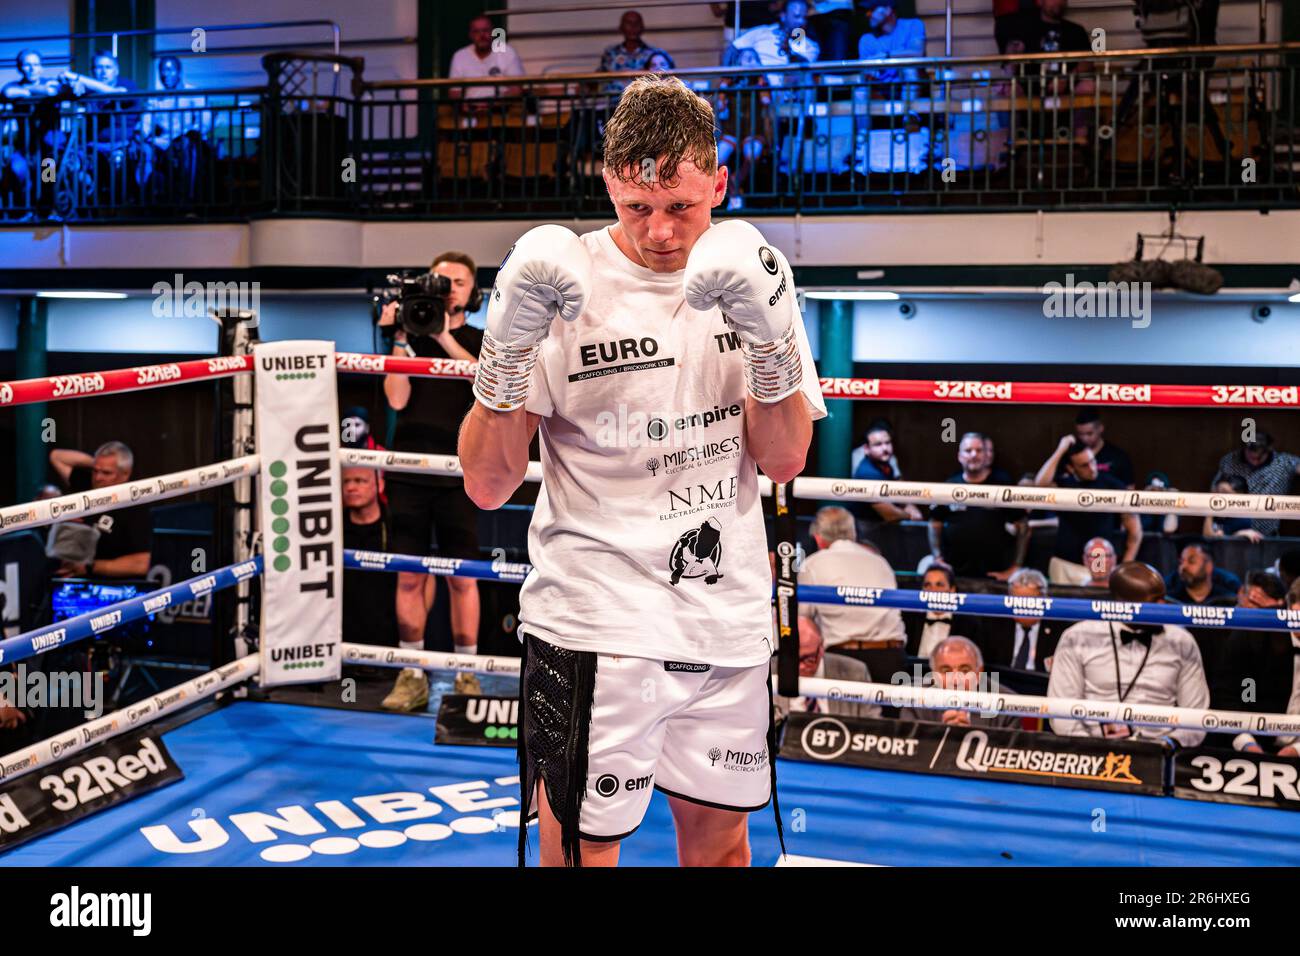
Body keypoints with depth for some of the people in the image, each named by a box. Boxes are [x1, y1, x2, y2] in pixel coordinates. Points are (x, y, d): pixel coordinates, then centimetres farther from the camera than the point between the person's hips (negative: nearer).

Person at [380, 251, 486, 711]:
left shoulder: (480, 341, 9)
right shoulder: (411, 337, 11)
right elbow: (396, 398, -1)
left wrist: (446, 338, -16)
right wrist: (400, 340, -8)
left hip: (457, 474, -1)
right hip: (409, 471, 1)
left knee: (462, 577, 1)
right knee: (409, 576, 3)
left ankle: (467, 675, 10)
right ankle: (412, 677, 11)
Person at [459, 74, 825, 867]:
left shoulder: (753, 278, 3)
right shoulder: (565, 285, -9)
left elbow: (785, 460, -1)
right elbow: (488, 486, -11)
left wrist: (767, 335, -16)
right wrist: (509, 343, -24)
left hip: (729, 620, 4)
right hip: (594, 625, -4)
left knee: (720, 831, 17)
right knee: (581, 846, 4)